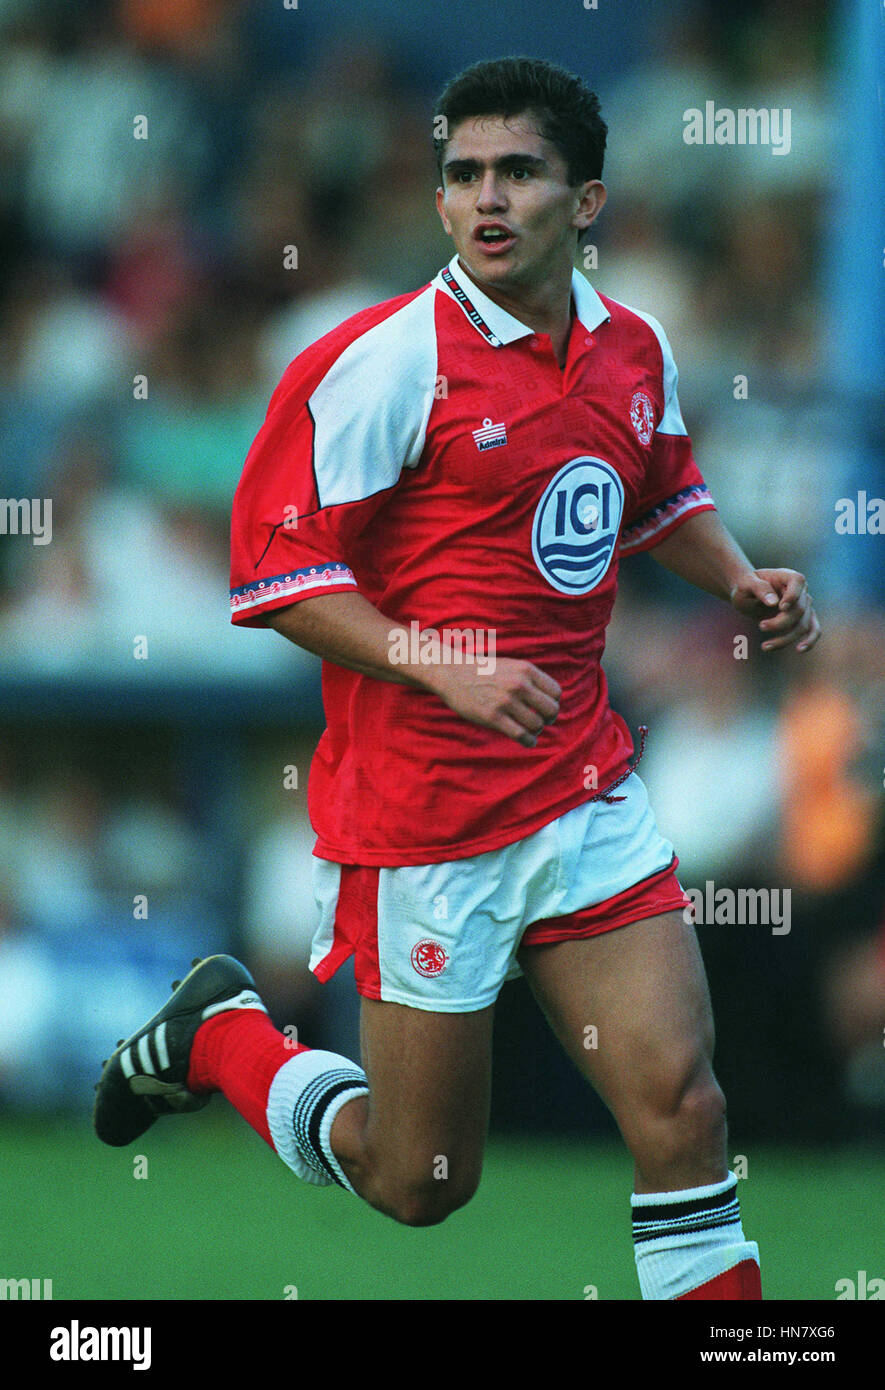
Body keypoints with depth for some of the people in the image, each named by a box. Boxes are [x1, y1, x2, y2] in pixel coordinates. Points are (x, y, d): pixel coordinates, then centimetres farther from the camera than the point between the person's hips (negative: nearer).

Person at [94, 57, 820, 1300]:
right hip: (422, 819, -5)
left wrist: (738, 577, 8)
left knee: (681, 1107, -8)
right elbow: (275, 573, -13)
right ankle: (221, 1037, 33)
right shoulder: (386, 362, -13)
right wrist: (446, 667, -22)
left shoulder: (636, 349, 6)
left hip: (588, 798, 5)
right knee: (421, 1184, 7)